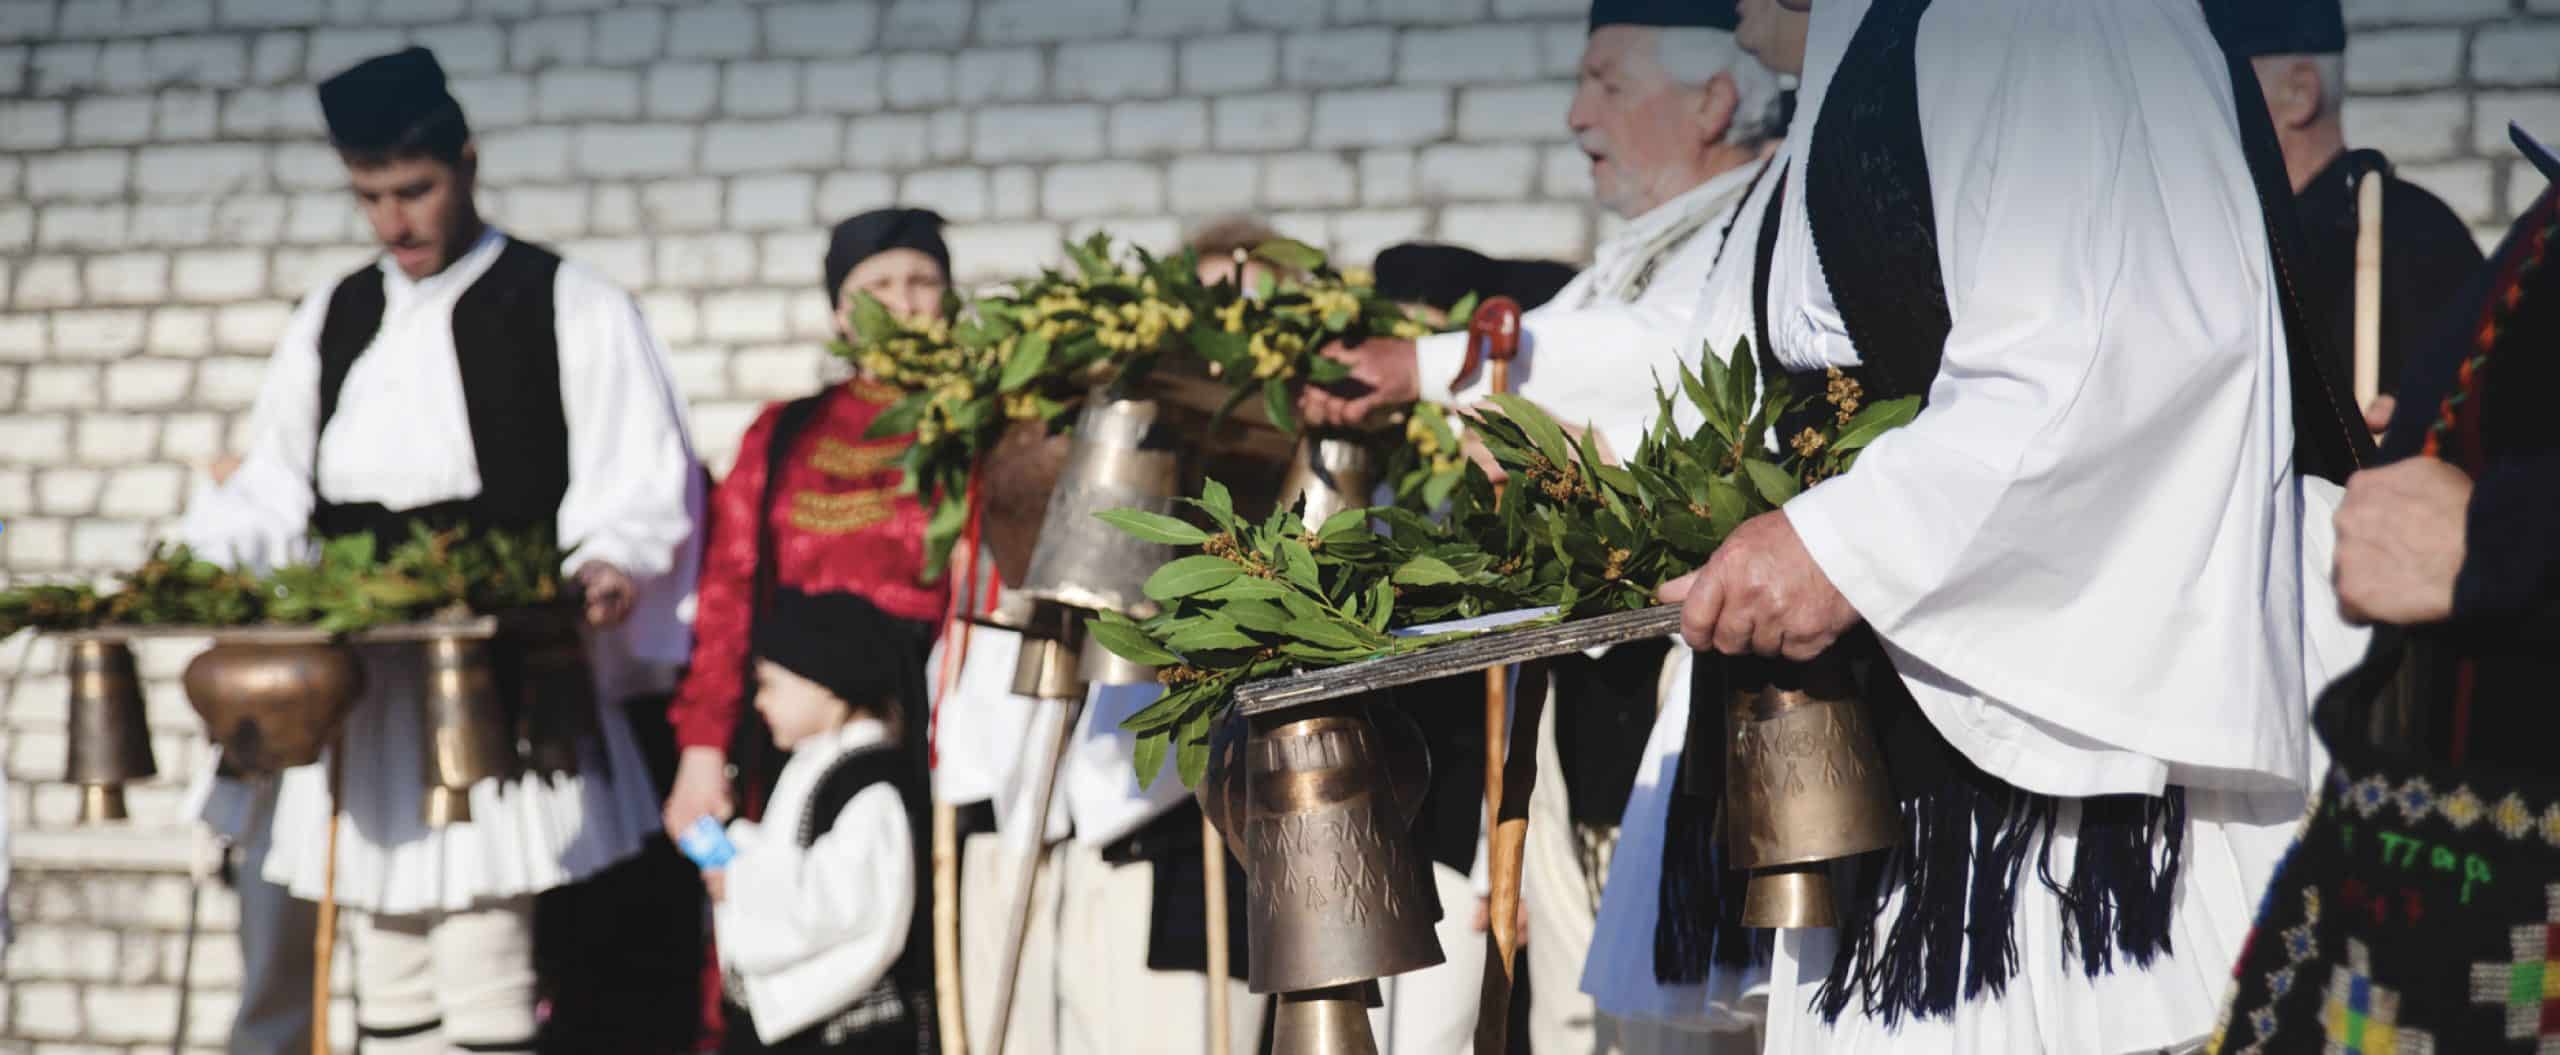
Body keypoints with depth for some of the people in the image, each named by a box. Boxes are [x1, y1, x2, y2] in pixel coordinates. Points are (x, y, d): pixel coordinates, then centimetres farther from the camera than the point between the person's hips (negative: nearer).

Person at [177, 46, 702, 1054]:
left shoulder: (568, 308, -1)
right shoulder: (333, 319, 15)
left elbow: (643, 488, -5)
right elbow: (272, 490, 17)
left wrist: (610, 564, -25)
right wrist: (195, 564, -1)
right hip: (361, 693, 6)